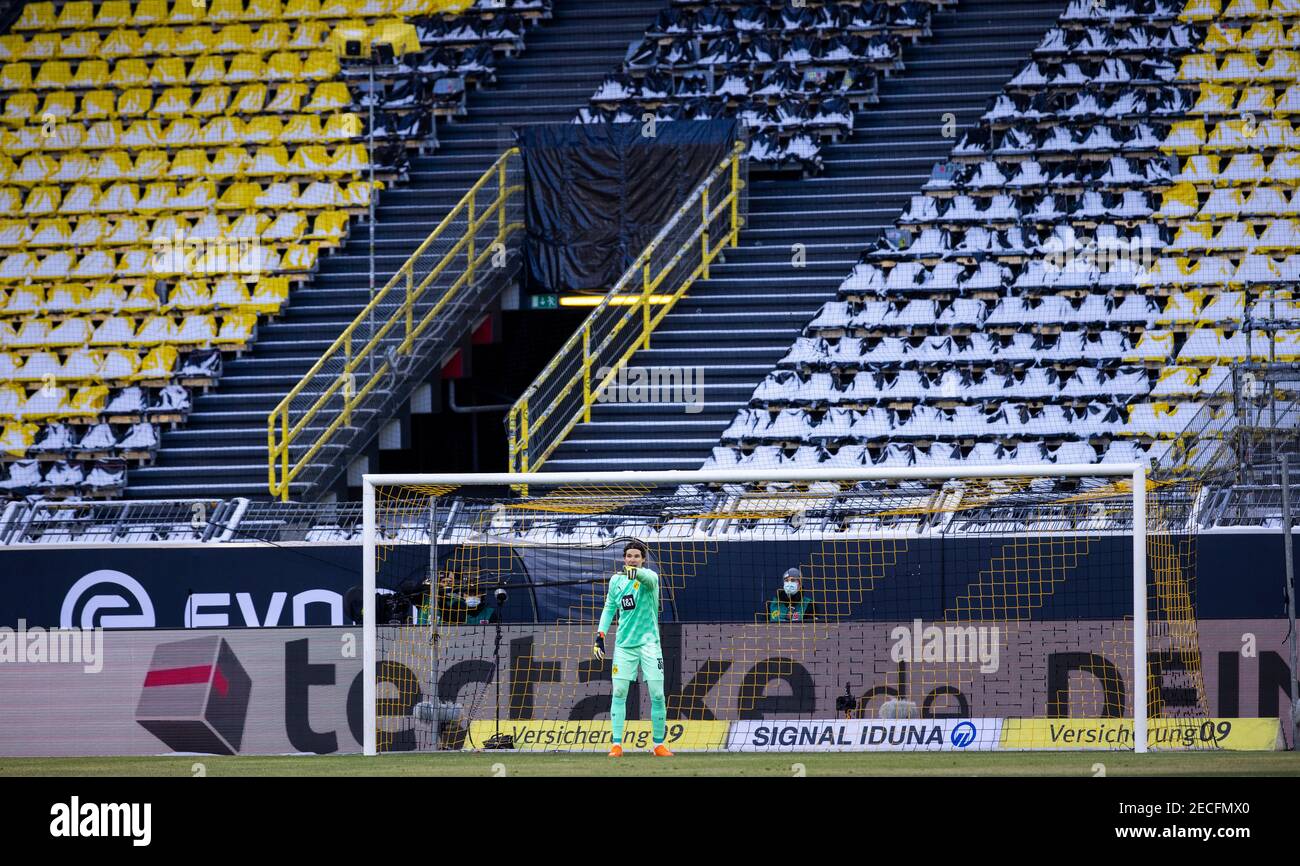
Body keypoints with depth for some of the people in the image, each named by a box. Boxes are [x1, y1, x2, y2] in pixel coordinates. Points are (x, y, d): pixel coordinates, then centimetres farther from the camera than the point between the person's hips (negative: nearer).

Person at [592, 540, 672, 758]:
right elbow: (609, 608, 16)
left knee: (657, 694, -6)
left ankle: (659, 744, 5)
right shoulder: (615, 580, 6)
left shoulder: (648, 577, -8)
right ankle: (617, 744, 0)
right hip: (624, 644, 3)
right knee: (619, 693, -3)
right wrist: (600, 635, 7)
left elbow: (650, 578, -33)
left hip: (648, 642, -3)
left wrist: (635, 572, -55)